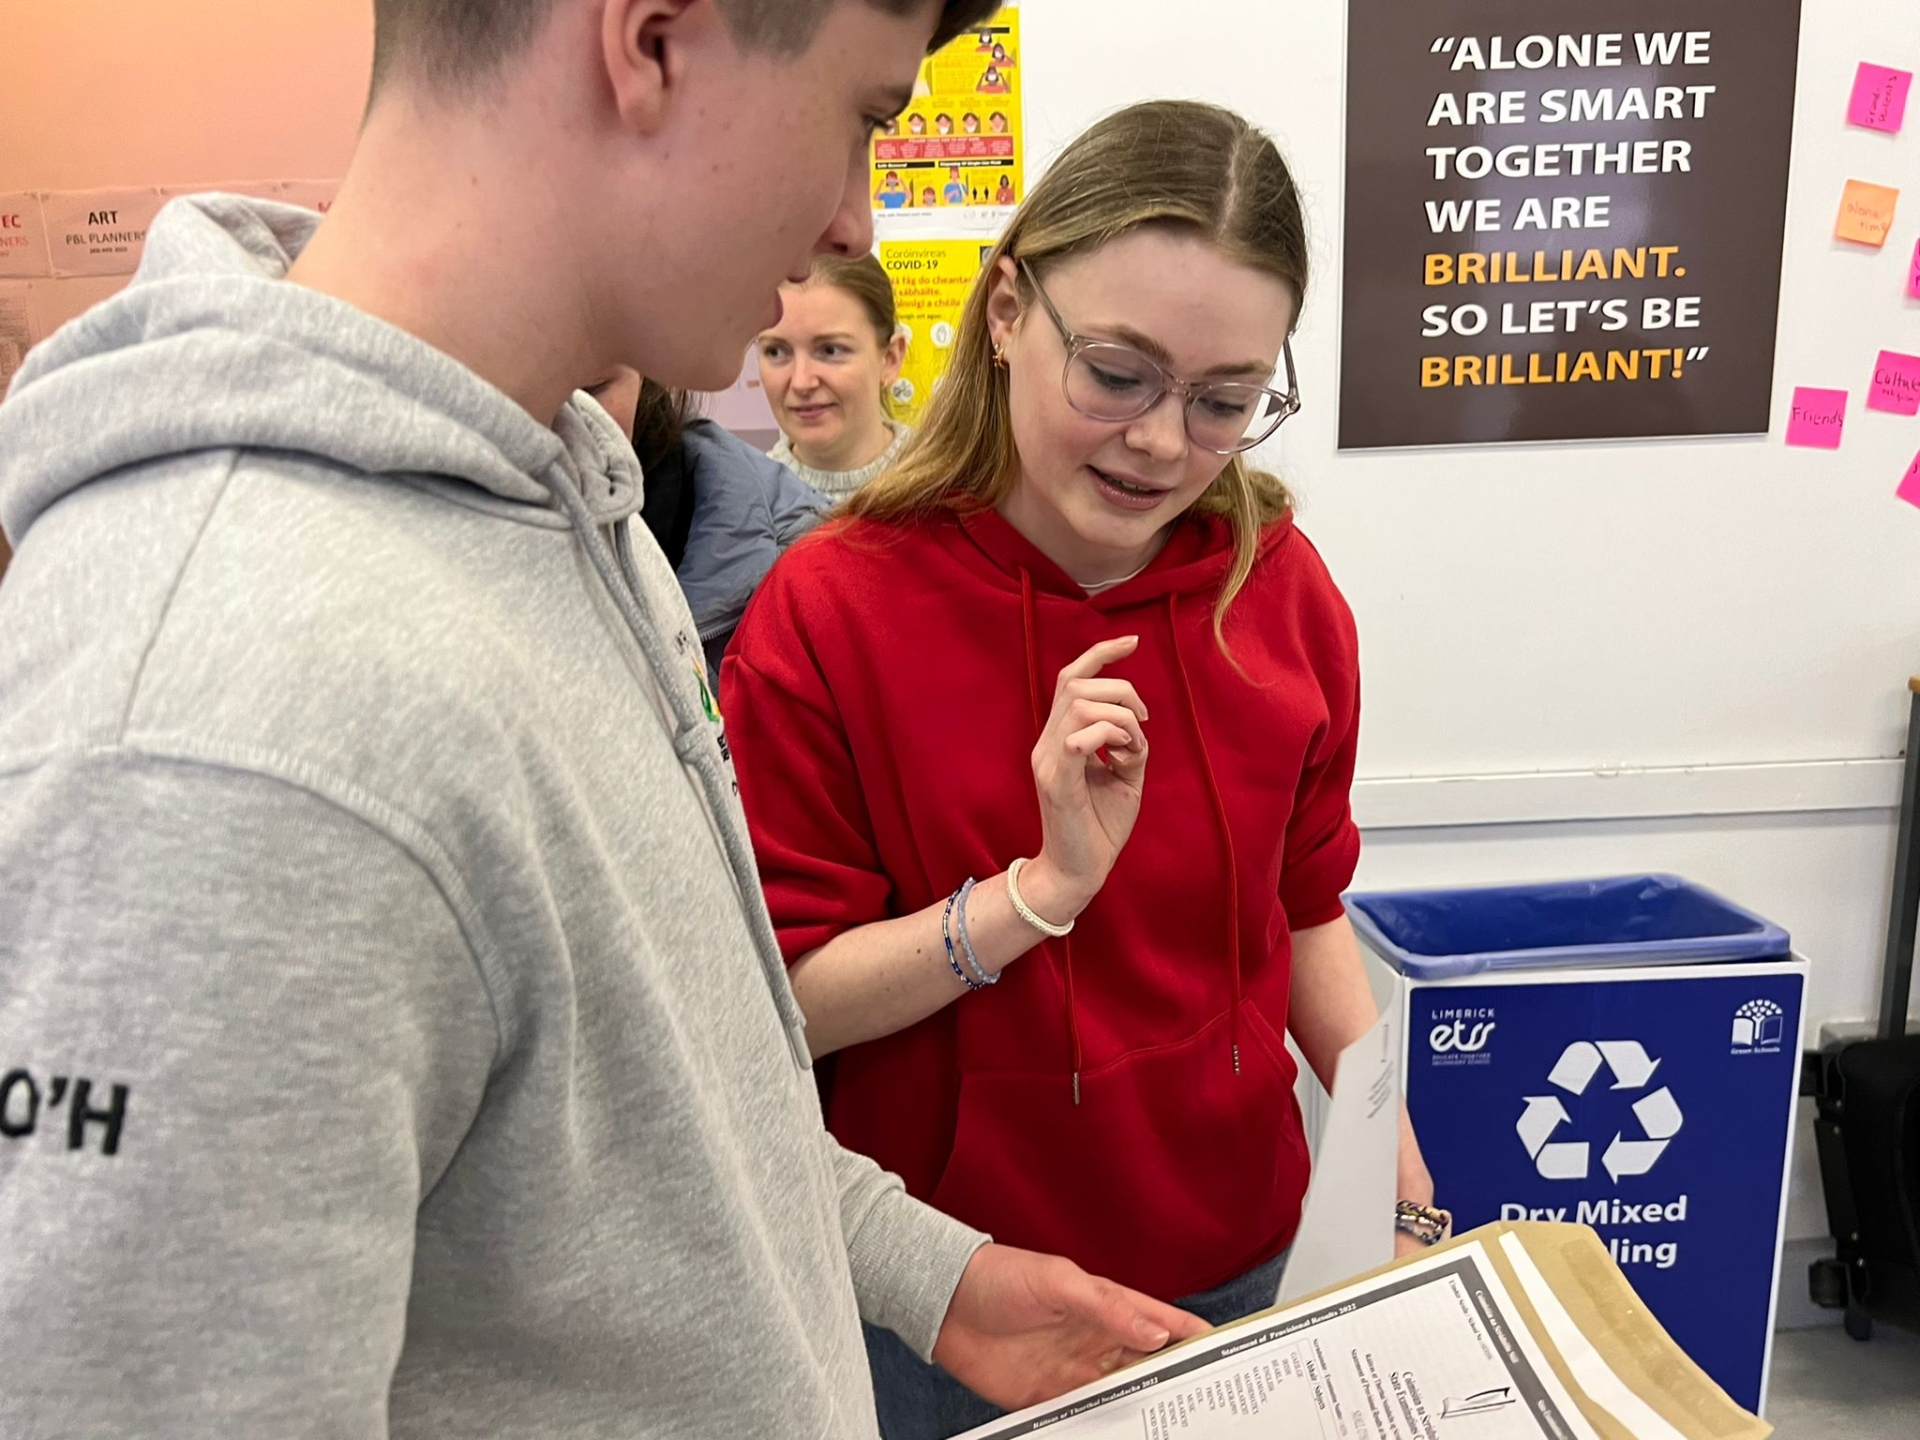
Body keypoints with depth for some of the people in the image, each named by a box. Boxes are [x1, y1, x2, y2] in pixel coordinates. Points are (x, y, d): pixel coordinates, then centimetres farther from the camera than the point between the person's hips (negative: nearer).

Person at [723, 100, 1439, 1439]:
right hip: (949, 1311, -3)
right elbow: (780, 1004, -15)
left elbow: (1301, 913, 5)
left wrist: (1408, 1198, 0)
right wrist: (1046, 887, -27)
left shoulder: (1280, 587, -6)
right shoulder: (830, 614, -18)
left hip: (1246, 1263, 4)